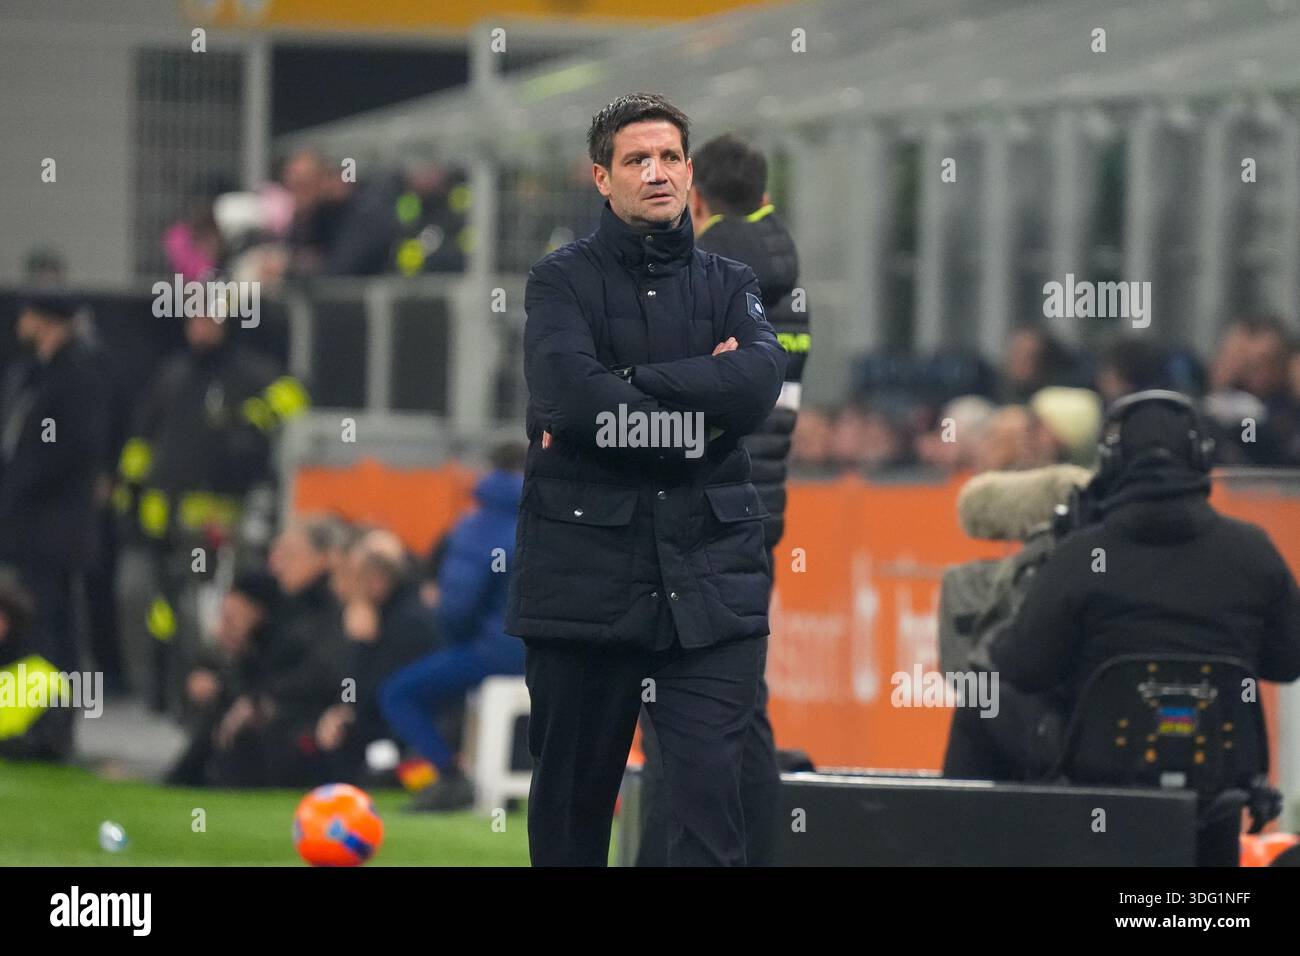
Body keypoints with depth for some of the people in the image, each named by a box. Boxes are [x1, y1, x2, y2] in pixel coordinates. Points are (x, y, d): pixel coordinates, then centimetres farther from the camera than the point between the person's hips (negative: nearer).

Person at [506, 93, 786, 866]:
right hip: (585, 568, -1)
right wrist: (699, 409, -11)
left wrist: (625, 393, -14)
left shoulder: (729, 286, 12)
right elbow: (566, 394, -16)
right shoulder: (564, 282, 4)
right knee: (572, 801, 8)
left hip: (708, 577, 1)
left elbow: (760, 383, -10)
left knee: (711, 798, -7)